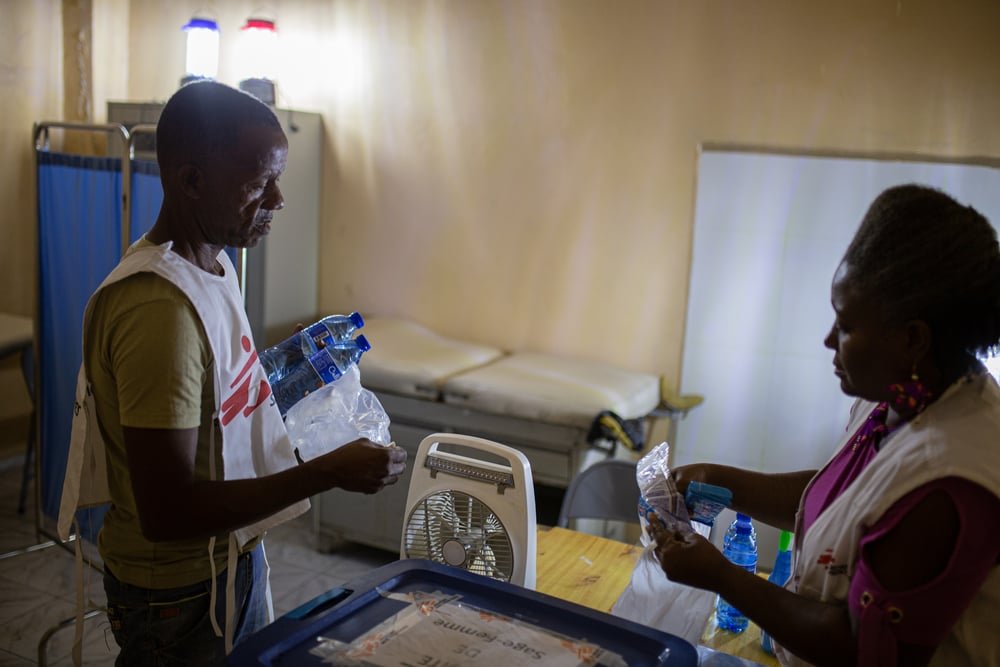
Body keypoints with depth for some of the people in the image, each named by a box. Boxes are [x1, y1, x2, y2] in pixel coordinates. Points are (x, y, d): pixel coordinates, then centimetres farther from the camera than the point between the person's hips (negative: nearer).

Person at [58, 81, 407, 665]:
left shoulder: (210, 262, 1)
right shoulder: (160, 307, -30)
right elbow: (167, 513, -30)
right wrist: (330, 472, -29)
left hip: (233, 554, 9)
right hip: (179, 592, -9)